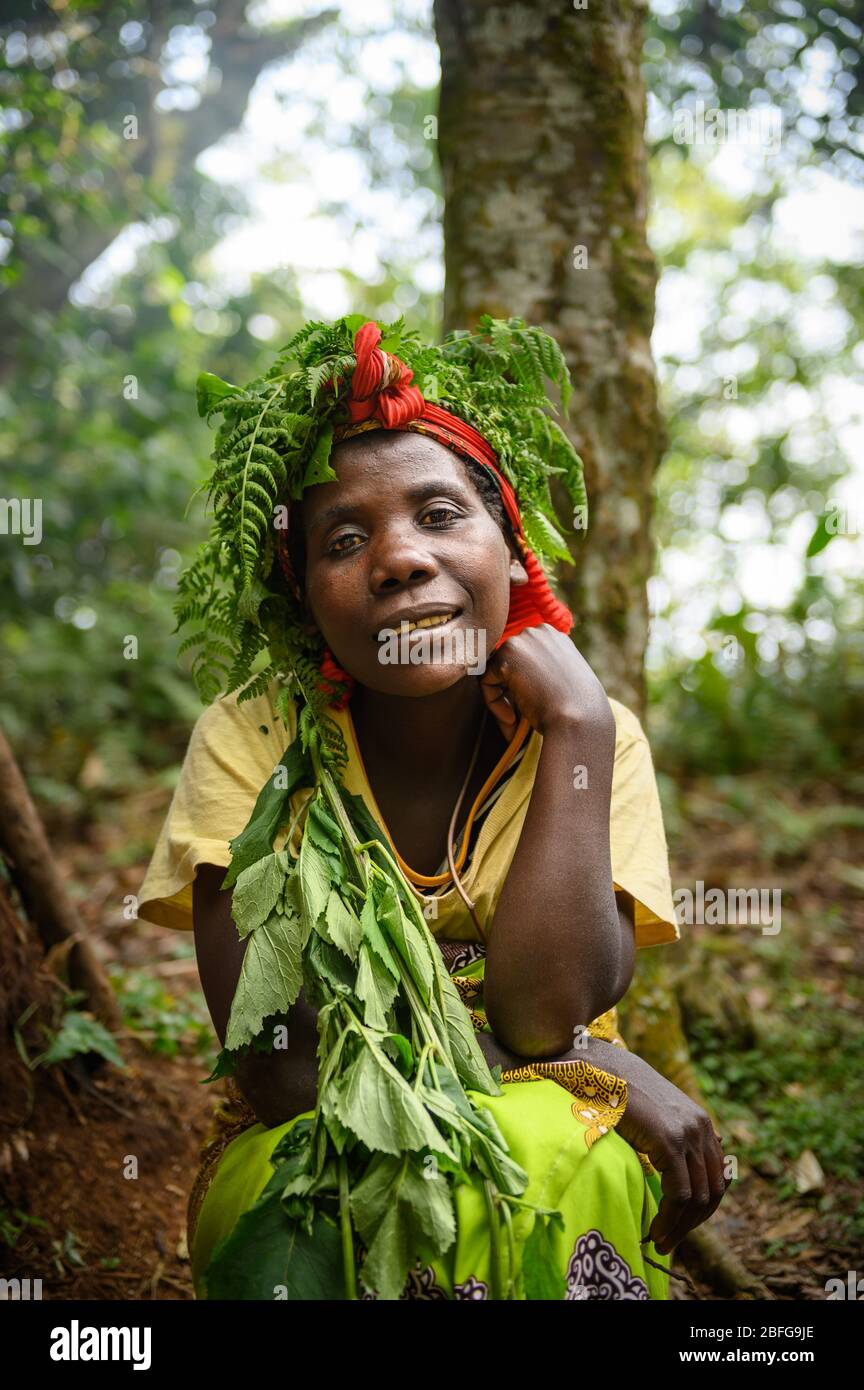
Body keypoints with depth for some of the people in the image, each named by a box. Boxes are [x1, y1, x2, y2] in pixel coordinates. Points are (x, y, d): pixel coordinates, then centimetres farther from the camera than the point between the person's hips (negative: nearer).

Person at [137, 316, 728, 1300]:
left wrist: (574, 728, -18)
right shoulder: (250, 742, -10)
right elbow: (276, 1065, -18)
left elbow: (543, 1011, -19)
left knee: (540, 1140, -34)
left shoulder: (598, 740, -5)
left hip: (555, 1148, 2)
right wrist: (601, 1067, -18)